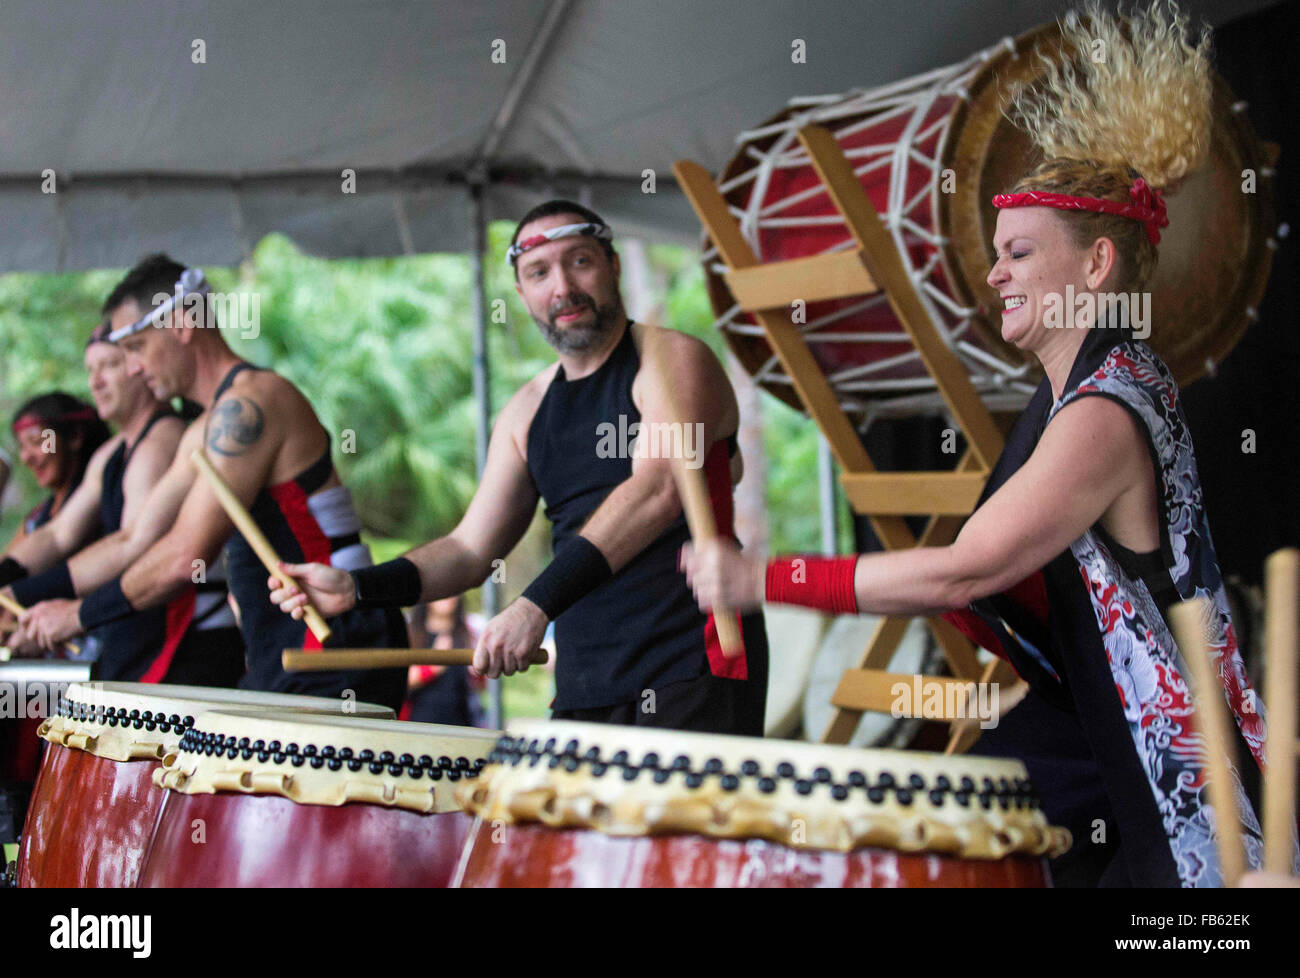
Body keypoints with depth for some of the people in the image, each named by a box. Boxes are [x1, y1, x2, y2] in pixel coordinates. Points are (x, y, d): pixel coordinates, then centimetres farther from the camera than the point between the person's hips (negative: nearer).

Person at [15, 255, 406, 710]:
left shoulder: (250, 401, -14)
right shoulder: (206, 433, 18)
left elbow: (186, 557, -20)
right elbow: (135, 544, 22)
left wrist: (79, 615, -9)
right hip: (280, 660, 10)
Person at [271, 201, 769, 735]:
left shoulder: (672, 360, -2)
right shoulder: (527, 413, 17)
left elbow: (659, 490, -18)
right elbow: (470, 549, 16)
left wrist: (538, 604, -24)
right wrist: (358, 588, -2)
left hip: (694, 660, -6)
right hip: (587, 681, 6)